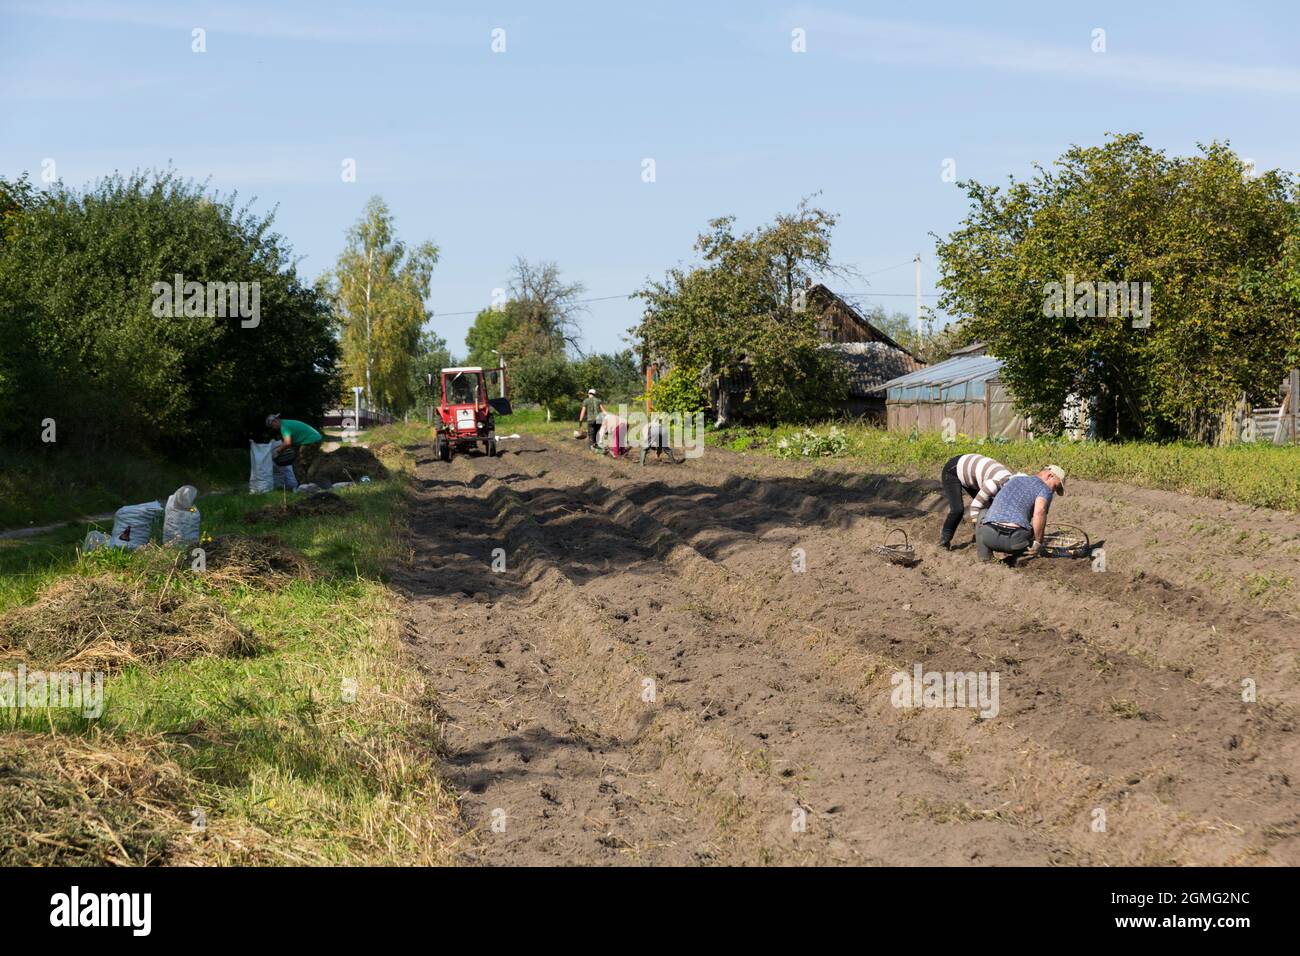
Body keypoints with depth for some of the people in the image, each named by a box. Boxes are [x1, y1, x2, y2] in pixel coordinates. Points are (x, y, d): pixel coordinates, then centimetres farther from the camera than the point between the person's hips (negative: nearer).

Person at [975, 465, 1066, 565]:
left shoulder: (1013, 479, 29)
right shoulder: (1045, 489, 8)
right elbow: (1039, 512, -14)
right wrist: (1038, 542, -3)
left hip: (988, 535, 4)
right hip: (1014, 539, -4)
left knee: (983, 513, 37)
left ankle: (984, 558, 24)